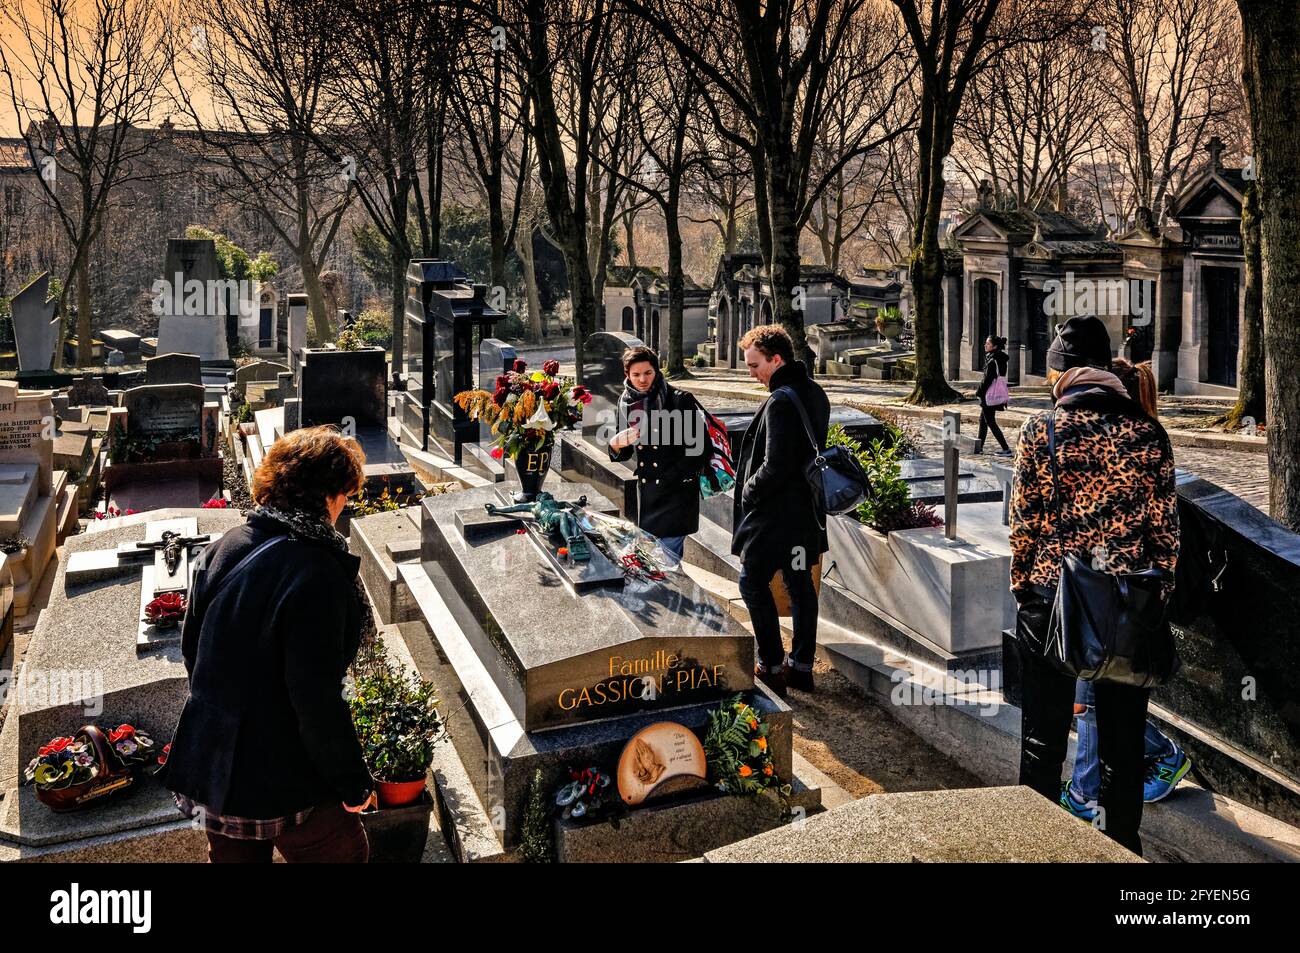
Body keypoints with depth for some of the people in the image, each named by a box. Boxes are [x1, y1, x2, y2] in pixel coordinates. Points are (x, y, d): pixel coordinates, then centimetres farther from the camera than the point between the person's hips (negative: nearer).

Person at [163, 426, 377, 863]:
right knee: (343, 853, 15)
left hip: (210, 762, 8)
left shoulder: (223, 548, -2)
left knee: (235, 853, 25)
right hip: (283, 781, -7)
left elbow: (191, 647, 10)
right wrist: (353, 783, -12)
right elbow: (318, 699, -25)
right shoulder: (316, 575, -26)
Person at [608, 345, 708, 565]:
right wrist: (616, 445, -8)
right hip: (646, 492, 6)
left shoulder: (680, 401, -10)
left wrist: (675, 477, -13)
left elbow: (702, 449, -9)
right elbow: (624, 454, 15)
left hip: (677, 493, -5)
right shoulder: (627, 402, 5)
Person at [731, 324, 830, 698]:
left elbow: (775, 466, -25)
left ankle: (772, 668, 5)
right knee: (800, 584, 13)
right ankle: (801, 666, 22)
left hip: (776, 512, -9)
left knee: (753, 584, 2)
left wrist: (748, 491, -9)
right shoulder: (814, 393, 9)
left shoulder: (781, 402, -22)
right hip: (806, 508, 9)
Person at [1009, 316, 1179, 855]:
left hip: (1051, 597, -1)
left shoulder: (1041, 429, -8)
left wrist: (1021, 587, 6)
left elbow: (1025, 521, -7)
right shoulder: (1148, 432, -3)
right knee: (1123, 739, 15)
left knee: (1044, 738, 13)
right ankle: (1123, 846, 27)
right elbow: (1165, 526, -1)